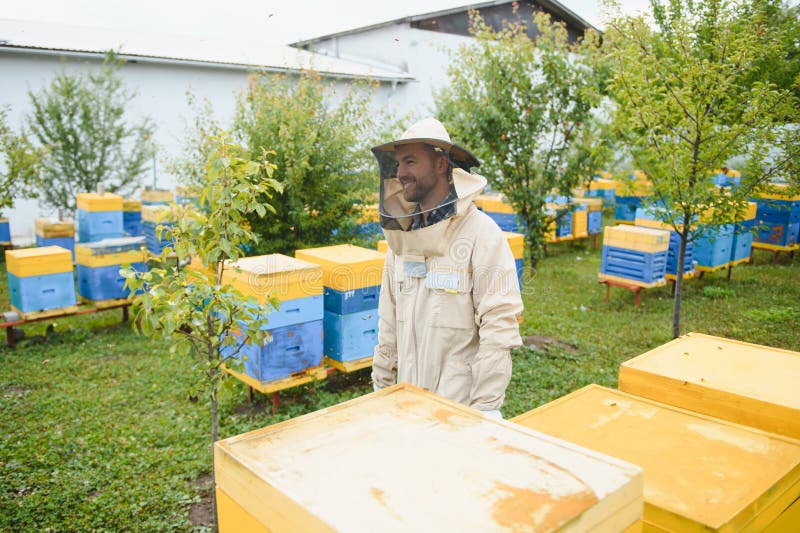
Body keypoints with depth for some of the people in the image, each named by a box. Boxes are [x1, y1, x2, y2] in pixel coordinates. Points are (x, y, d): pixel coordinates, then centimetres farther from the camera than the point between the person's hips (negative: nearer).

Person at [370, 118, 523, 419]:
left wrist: (487, 408, -17)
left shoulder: (482, 234, -15)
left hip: (462, 403, -5)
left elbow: (499, 327, -17)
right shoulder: (402, 234, 5)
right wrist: (381, 384, 12)